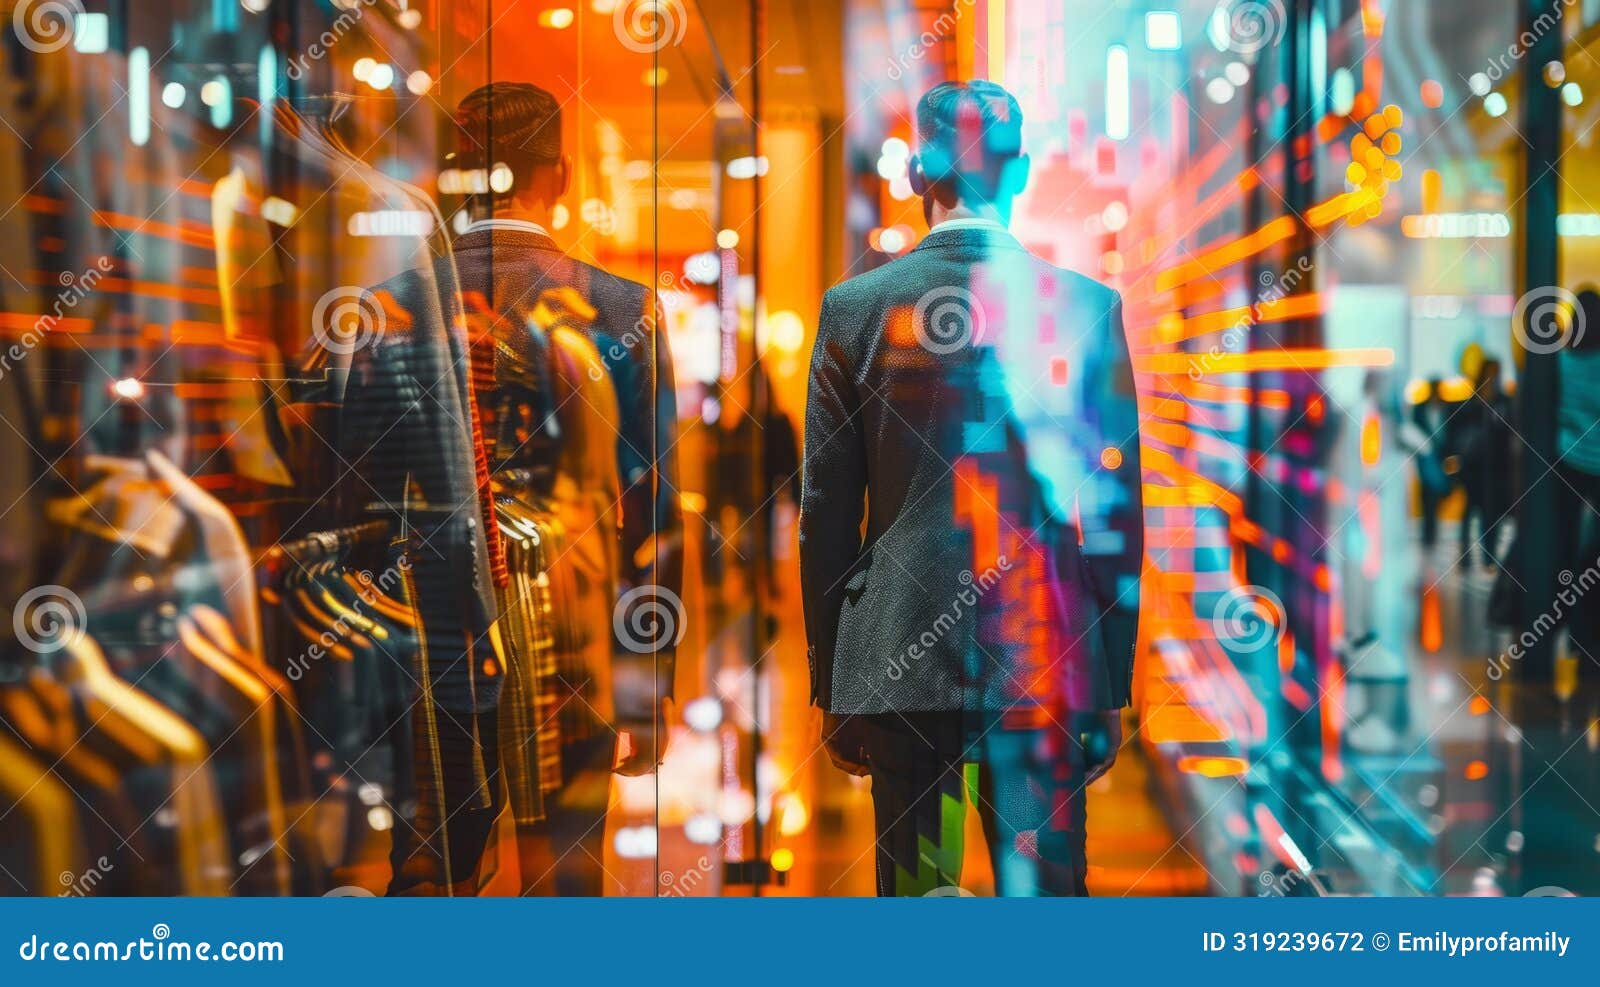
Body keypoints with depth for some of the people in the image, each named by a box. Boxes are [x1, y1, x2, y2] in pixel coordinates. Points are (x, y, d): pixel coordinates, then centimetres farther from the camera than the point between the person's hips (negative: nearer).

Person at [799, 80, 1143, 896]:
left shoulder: (855, 308, -1)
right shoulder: (1087, 307, -1)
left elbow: (827, 520, 1)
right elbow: (1116, 515, 0)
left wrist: (830, 688, 9)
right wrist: (1112, 689, 8)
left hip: (900, 662, 1)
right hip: (1046, 666, 0)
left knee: (915, 883, 9)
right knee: (1045, 886, 8)